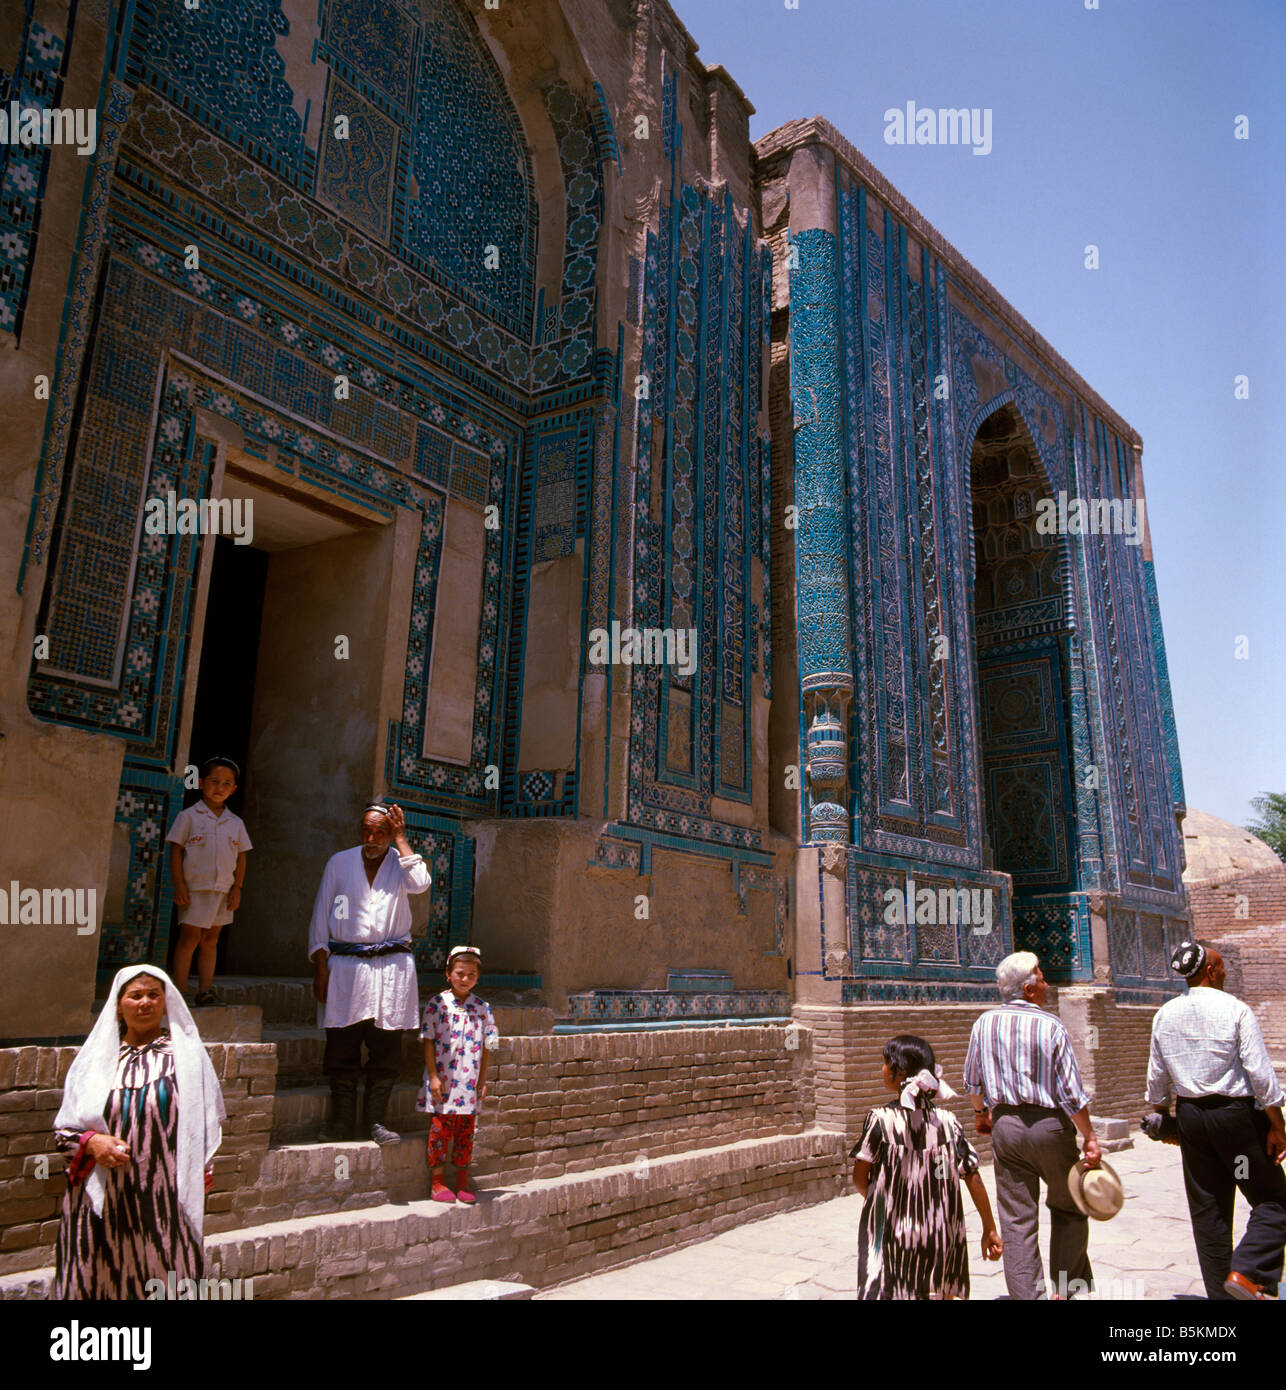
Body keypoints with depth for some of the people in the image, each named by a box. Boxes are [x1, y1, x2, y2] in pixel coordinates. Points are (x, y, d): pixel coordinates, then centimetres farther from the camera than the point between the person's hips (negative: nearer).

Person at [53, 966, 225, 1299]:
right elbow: (63, 1128, 11)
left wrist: (197, 1183, -2)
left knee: (164, 1288, 0)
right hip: (102, 1203, 2)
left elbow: (204, 1122, 5)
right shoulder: (96, 1058, 8)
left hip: (165, 1203, -1)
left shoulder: (186, 1055, 3)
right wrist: (91, 1143, -9)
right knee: (99, 1282, 4)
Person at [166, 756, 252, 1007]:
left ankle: (205, 991, 13)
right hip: (195, 888, -4)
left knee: (210, 940, 9)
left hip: (223, 890, 4)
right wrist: (179, 885, -10)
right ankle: (180, 992, 1)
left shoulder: (236, 823, 12)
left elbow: (241, 857, 14)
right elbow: (175, 850, -2)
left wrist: (237, 888, 5)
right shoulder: (189, 816, 0)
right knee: (189, 938, -5)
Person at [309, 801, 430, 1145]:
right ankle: (342, 1120, 14)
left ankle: (374, 1120, 13)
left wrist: (400, 838, -10)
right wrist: (320, 969, 1)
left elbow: (420, 884, -18)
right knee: (341, 1049, 2)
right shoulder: (339, 863, 7)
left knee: (386, 1050, 2)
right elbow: (320, 918, 8)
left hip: (392, 967, 0)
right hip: (345, 965, 0)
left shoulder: (400, 863, 7)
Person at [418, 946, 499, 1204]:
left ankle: (463, 1182, 22)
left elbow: (485, 1047, 7)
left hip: (469, 1085, 3)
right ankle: (436, 1181, 16)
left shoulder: (483, 1008, 4)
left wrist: (483, 1081, 4)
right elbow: (428, 1041, -4)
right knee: (440, 1129, 2)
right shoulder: (437, 1004, -4)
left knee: (466, 1132, 10)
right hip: (442, 1082, -3)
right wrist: (433, 1076, -9)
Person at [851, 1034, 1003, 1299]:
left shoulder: (881, 1119, -13)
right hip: (942, 1235, 3)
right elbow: (973, 1180, -2)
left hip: (891, 1235, -3)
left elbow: (859, 1178, -8)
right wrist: (990, 1229, 8)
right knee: (942, 1292, 19)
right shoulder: (948, 1121, -5)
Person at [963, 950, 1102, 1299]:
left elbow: (972, 1080, 11)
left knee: (1017, 1220, 6)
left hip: (1005, 1124, 3)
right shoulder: (1051, 1025, -12)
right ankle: (1072, 1287, 25)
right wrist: (1090, 1137, -5)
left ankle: (1026, 1294, 6)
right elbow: (1070, 1091, -13)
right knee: (1067, 1208, 18)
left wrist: (980, 1112, 28)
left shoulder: (985, 1023, 1)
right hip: (1050, 1125, -3)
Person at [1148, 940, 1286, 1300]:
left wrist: (1165, 1118, 20)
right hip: (1236, 1113, -5)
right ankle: (1246, 1271, -8)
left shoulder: (1164, 1015, 4)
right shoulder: (1236, 1010, -11)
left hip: (1190, 1115, 5)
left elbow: (1157, 1078, 8)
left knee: (1206, 1207, 12)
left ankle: (1220, 1291, 17)